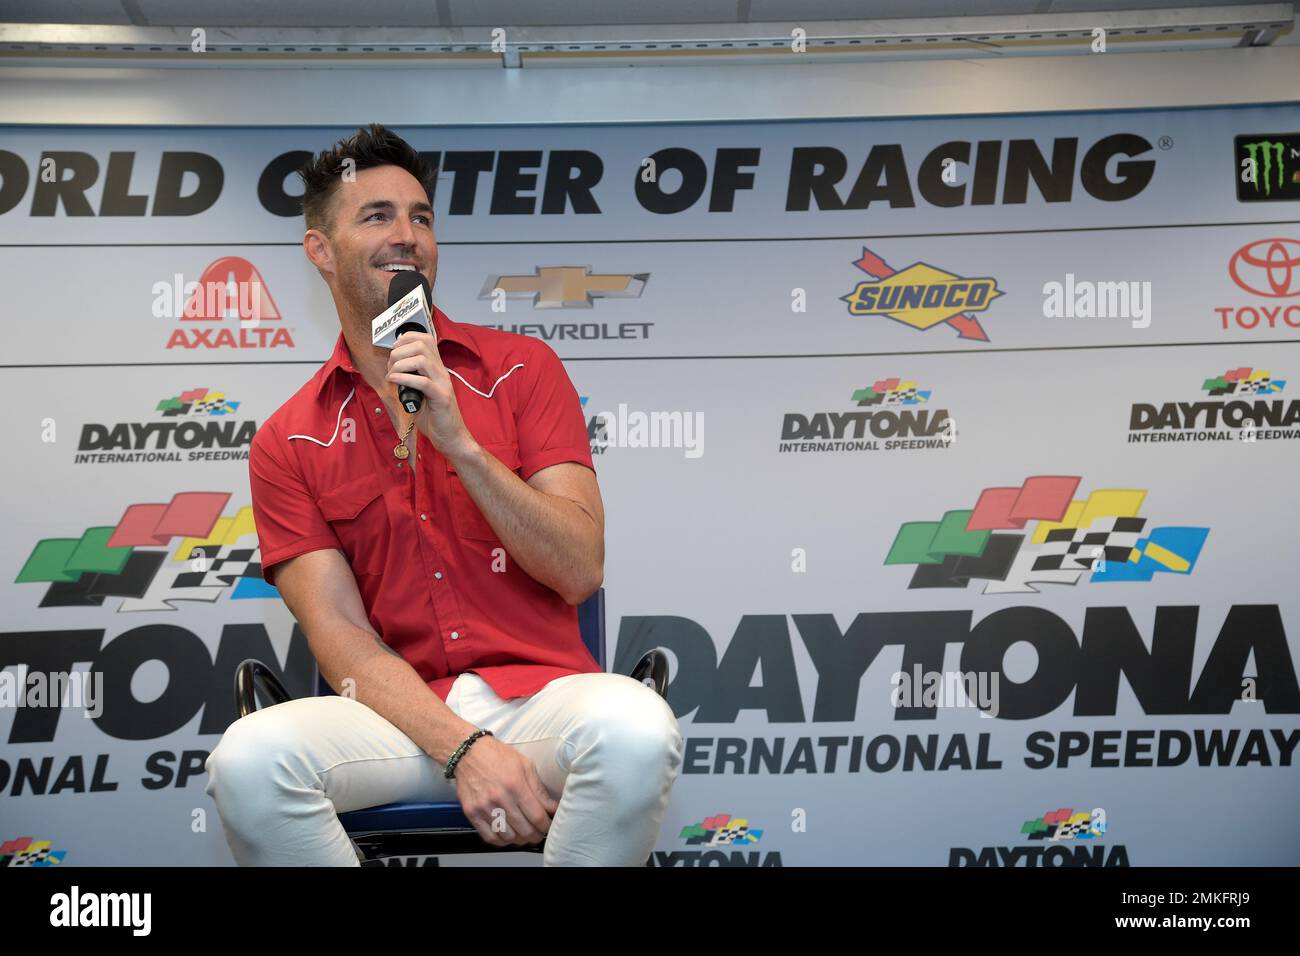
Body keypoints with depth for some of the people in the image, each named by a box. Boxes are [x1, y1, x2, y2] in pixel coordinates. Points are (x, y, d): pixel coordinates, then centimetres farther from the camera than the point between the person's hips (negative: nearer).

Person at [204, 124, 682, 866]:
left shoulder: (522, 367, 5)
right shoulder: (287, 444, 7)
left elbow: (582, 572, -3)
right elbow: (339, 631, -2)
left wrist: (460, 442, -16)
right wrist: (463, 747, -18)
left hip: (541, 694, 0)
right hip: (399, 714, 1)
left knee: (634, 728, -34)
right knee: (248, 759, -30)